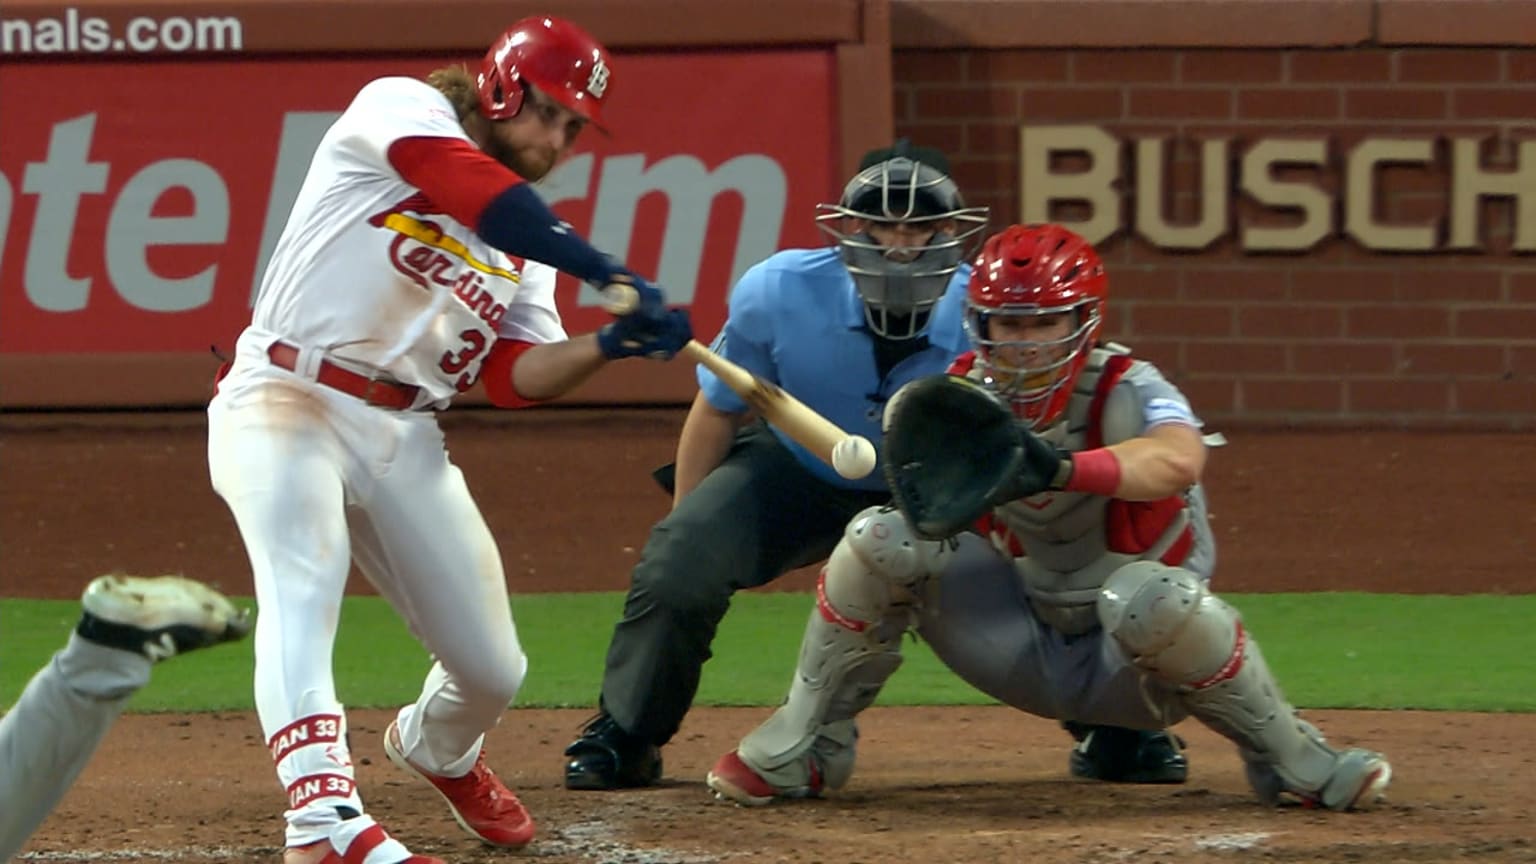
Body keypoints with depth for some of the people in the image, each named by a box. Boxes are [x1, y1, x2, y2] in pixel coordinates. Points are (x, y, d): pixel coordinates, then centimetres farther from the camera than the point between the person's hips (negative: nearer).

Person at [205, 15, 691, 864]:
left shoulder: (525, 244, 17)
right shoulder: (402, 109, -2)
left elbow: (514, 376, 6)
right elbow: (475, 193, -22)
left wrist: (609, 344, -12)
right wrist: (610, 275, -30)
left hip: (405, 441, 7)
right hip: (286, 404, -7)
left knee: (492, 670, 8)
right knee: (302, 594, -32)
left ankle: (436, 751, 43)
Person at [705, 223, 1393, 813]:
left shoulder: (1123, 391, -22)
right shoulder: (962, 398, -8)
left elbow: (1178, 461, -45)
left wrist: (1059, 469, -62)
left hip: (1128, 669, -4)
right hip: (1021, 644, 4)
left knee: (1152, 596, -39)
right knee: (882, 538, -17)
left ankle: (1292, 760, -13)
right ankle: (803, 750, 1)